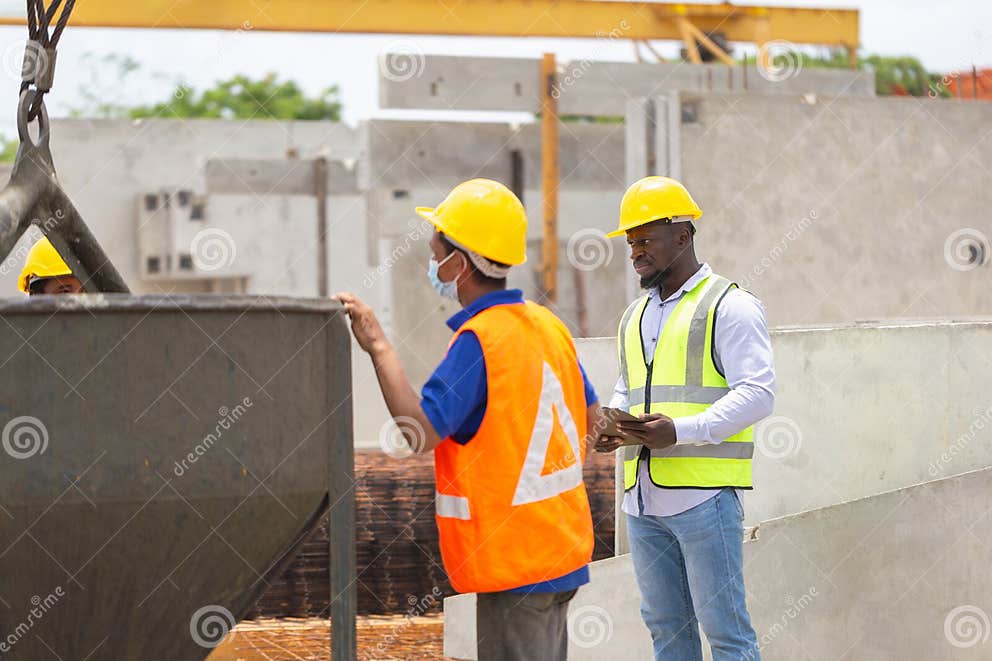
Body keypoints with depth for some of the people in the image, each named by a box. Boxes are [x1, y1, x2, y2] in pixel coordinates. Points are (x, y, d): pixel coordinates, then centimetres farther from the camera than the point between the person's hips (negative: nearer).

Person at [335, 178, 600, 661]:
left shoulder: (477, 341, -18)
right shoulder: (548, 325, 8)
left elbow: (419, 432, -28)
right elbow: (592, 421, 16)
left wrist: (378, 346, -23)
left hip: (513, 562, -9)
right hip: (561, 550, 9)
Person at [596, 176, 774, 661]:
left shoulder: (729, 307, -3)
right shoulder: (635, 317, 21)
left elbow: (757, 392, -12)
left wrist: (681, 431, -22)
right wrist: (610, 428, 8)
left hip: (703, 493, -7)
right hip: (642, 495, 7)